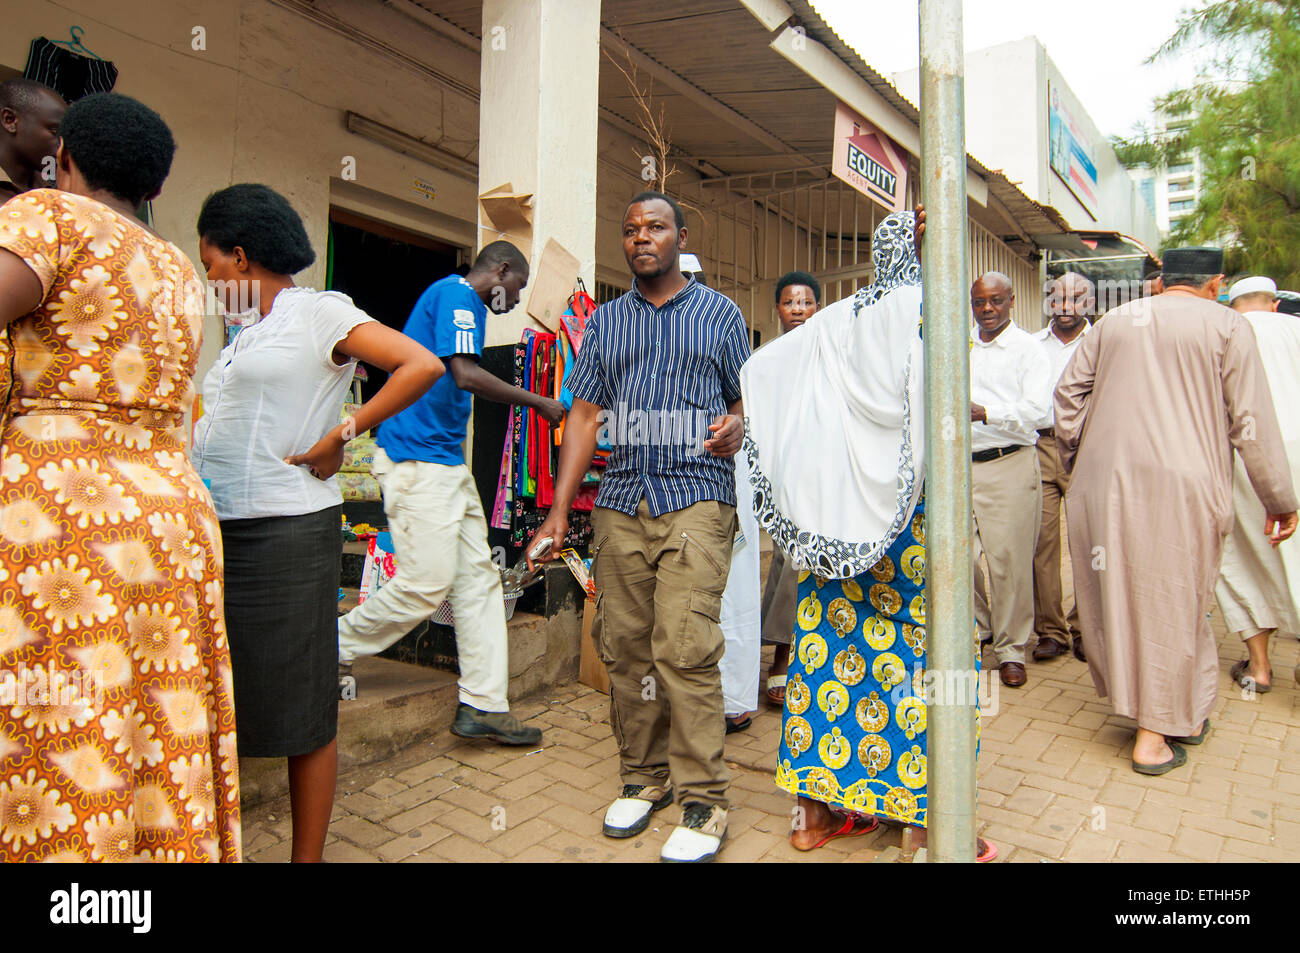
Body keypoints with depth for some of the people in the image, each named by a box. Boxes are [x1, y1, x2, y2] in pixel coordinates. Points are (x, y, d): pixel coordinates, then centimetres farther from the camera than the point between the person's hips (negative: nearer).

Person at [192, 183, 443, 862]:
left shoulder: (319, 312, -3)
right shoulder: (246, 333, 21)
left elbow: (423, 367, -16)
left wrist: (340, 436, -15)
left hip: (287, 532, -8)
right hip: (218, 528, 8)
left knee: (299, 712, 1)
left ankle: (307, 857, 15)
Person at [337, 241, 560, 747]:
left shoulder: (465, 304, 23)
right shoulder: (458, 295, -7)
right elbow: (466, 375, -20)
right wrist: (536, 401, -11)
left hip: (447, 461, 11)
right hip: (418, 460, -11)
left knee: (478, 577, 6)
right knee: (427, 583, -9)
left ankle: (483, 705, 10)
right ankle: (332, 649, 13)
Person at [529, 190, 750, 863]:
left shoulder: (719, 313, 10)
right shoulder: (604, 321, 16)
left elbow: (746, 398, 13)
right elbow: (585, 415, 12)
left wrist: (736, 424, -13)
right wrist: (559, 510, 4)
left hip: (696, 499, -3)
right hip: (621, 504, 4)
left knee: (685, 649, -11)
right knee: (624, 647, 4)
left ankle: (703, 800, 2)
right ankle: (642, 777, 22)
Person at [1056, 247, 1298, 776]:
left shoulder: (1114, 320, 14)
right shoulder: (1228, 325, 3)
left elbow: (1068, 392, 11)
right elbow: (1252, 422, 0)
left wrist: (1075, 464, 21)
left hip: (1103, 479, 4)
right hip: (1180, 482, -3)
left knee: (1117, 593, 14)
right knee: (1171, 603, 6)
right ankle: (1154, 734, 14)